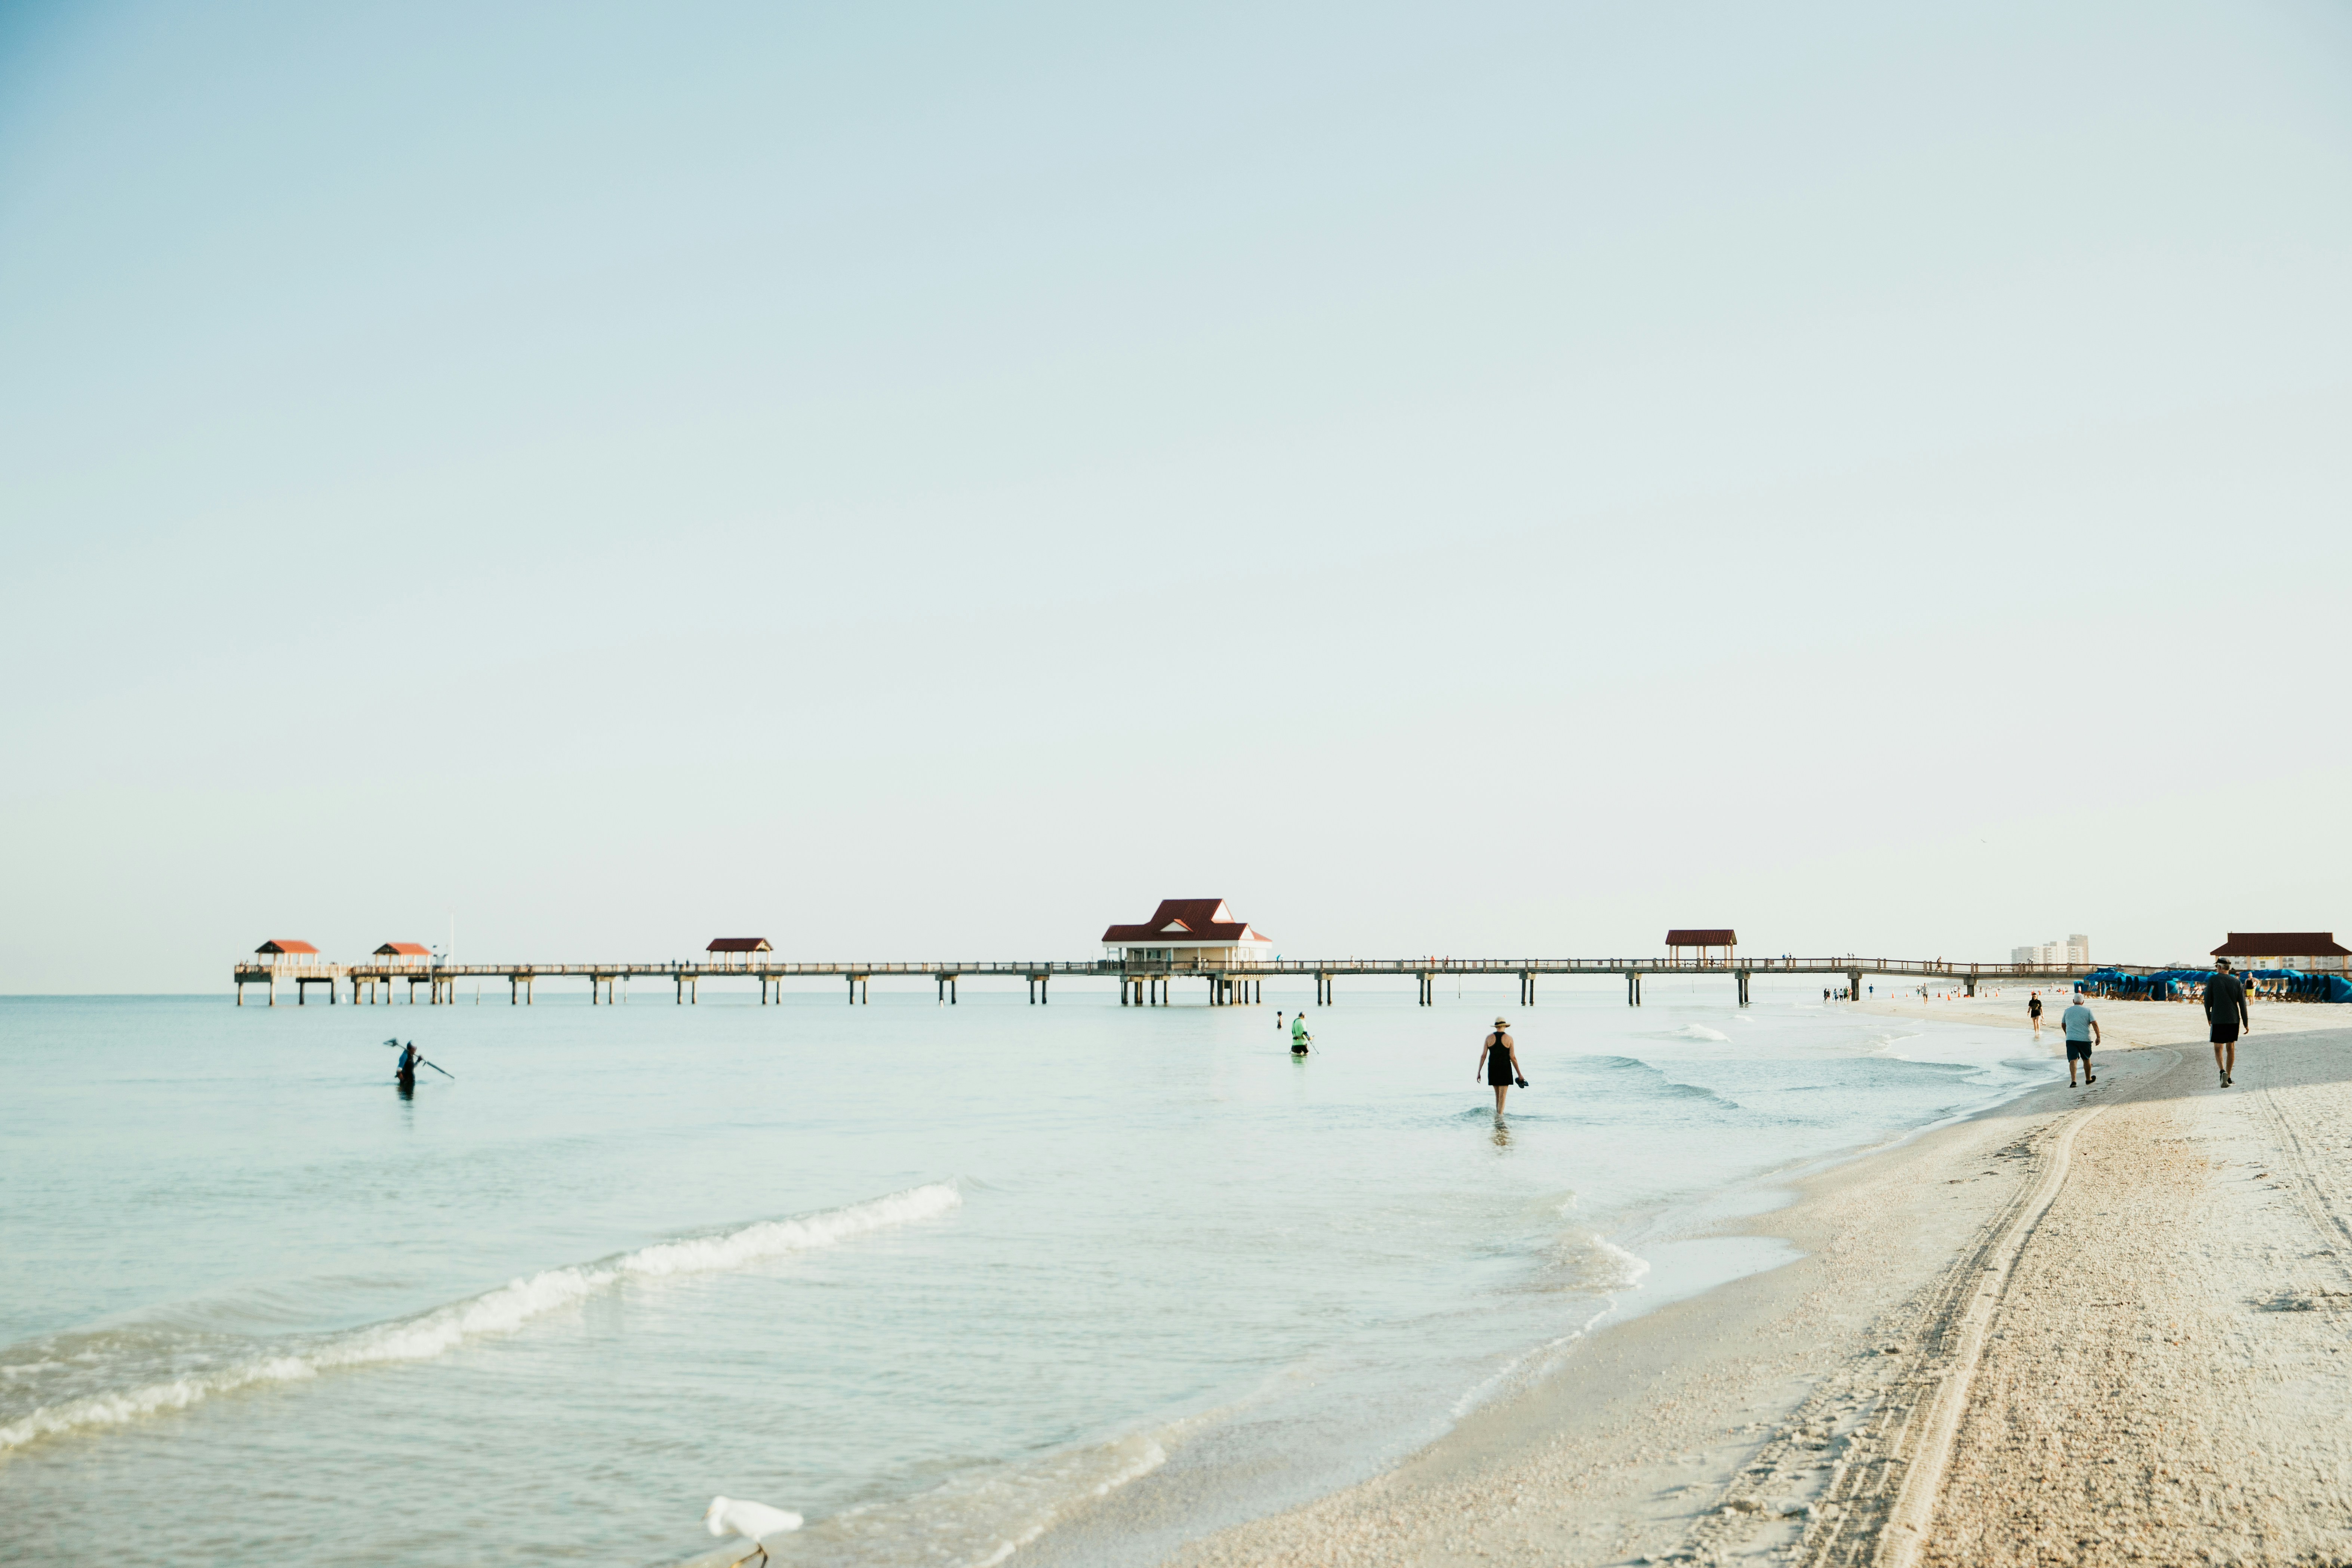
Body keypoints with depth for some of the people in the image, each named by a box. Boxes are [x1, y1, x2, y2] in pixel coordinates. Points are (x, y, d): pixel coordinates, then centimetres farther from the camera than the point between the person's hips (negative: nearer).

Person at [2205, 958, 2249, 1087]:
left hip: (2218, 1020, -3)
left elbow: (2207, 1001, -2)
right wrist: (2246, 1023, 4)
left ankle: (2223, 1072, -21)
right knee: (2231, 1047, 14)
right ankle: (2228, 1077, 17)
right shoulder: (2237, 982, 2)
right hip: (2234, 1020, 3)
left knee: (2218, 1049, 4)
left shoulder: (2213, 981, -5)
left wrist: (2209, 1018, 13)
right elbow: (2242, 1004, 0)